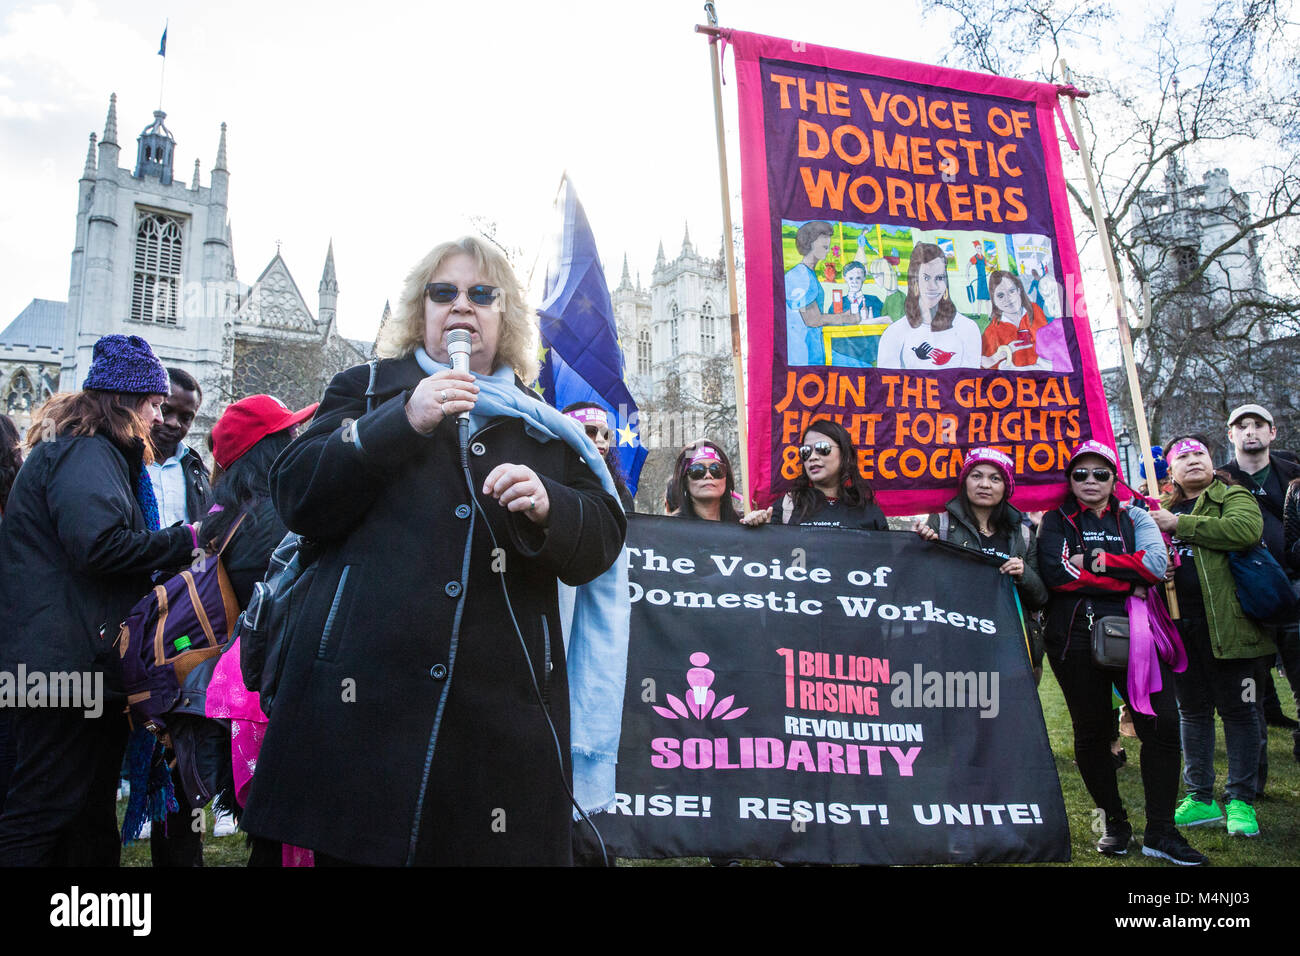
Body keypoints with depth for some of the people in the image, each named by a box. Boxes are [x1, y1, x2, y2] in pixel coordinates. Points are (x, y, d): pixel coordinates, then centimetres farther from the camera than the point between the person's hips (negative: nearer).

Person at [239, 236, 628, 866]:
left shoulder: (544, 429, 16)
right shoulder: (368, 390, 14)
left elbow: (600, 549, 9)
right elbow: (296, 499, 0)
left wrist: (548, 507, -13)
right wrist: (403, 421, -11)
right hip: (363, 696, -1)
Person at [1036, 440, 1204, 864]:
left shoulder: (1135, 519, 14)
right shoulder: (1056, 521, 8)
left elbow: (1157, 564, -5)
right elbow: (1056, 573, -11)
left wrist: (1098, 562, -12)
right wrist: (1126, 581, -9)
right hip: (1077, 636, -1)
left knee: (1163, 724, -8)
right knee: (1092, 732, 5)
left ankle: (1160, 833, 4)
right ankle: (1115, 824, 22)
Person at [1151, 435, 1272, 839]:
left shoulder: (1234, 496, 1)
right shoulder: (1164, 509, 17)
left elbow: (1246, 529, -21)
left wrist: (1179, 525, -16)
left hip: (1225, 621, -5)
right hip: (1180, 625, 5)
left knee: (1237, 709, 3)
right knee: (1192, 710, 11)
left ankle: (1241, 801, 12)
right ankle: (1200, 798, 19)